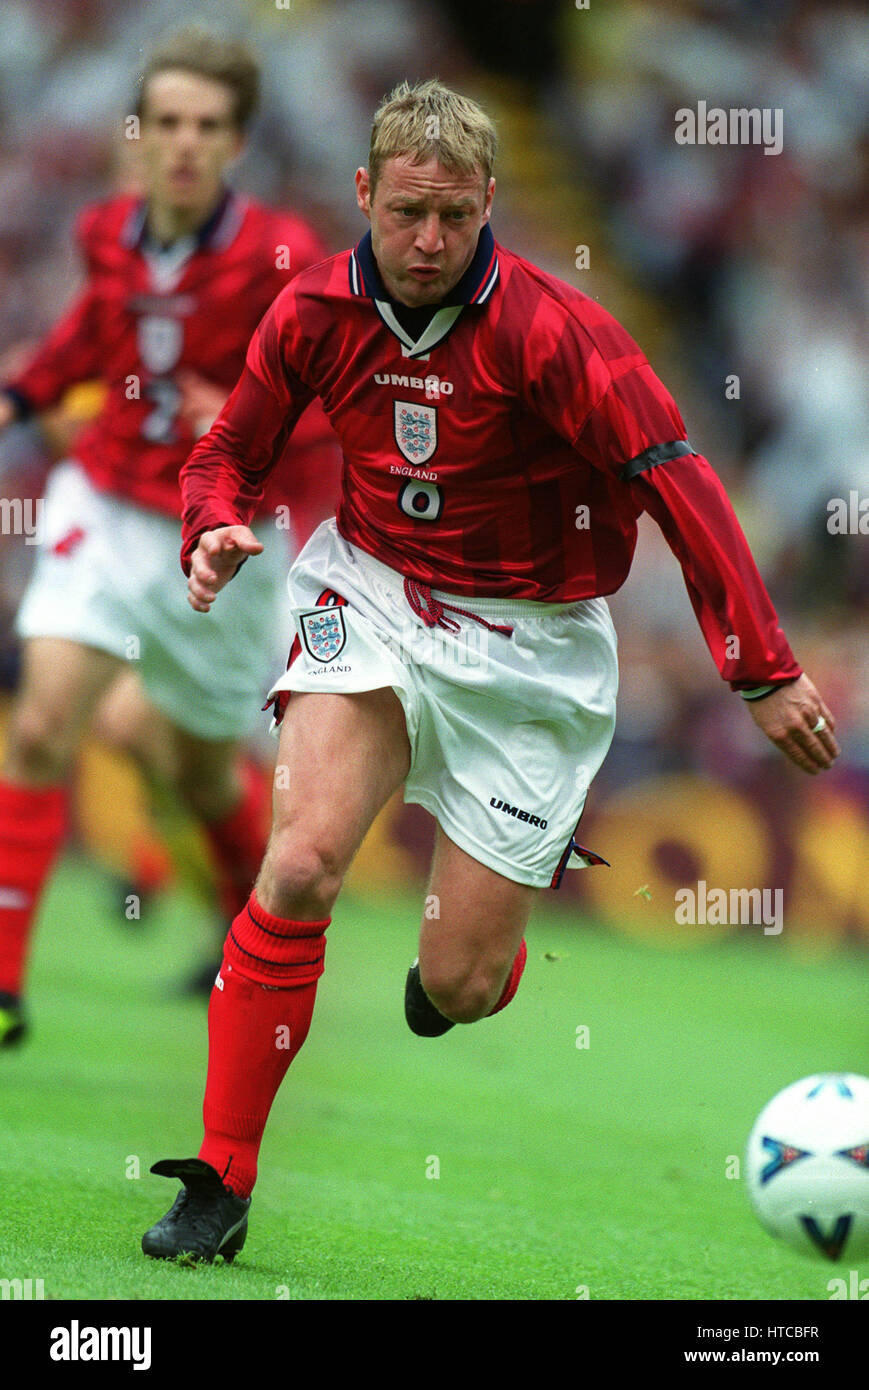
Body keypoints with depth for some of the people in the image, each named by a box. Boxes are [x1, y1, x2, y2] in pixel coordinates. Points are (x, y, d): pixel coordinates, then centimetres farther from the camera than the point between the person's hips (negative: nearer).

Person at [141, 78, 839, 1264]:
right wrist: (217, 531, -15)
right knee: (303, 861, -24)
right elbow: (230, 453, 9)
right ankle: (221, 1183, -13)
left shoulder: (547, 330, -20)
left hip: (528, 643, -2)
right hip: (373, 596, 2)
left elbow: (680, 484, -21)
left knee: (459, 987, -3)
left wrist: (764, 671, -25)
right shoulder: (315, 313, -6)